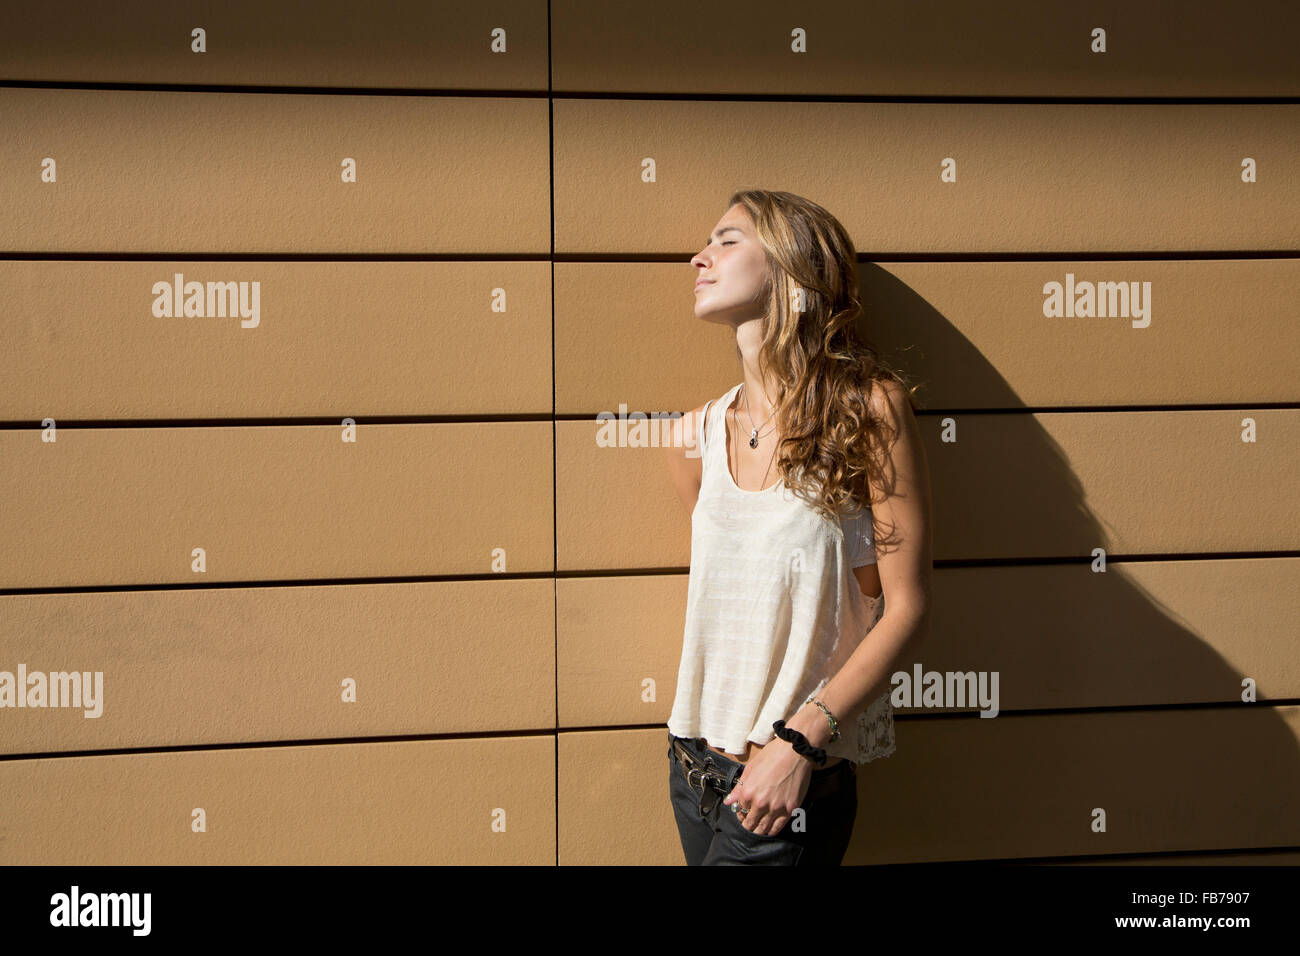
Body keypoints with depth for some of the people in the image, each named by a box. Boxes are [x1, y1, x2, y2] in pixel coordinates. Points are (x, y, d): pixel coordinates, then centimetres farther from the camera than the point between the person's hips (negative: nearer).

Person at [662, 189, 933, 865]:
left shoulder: (870, 408, -11)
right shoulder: (695, 437, 1)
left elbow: (907, 608, -11)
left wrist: (801, 739, -17)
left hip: (796, 780, -4)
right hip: (696, 758, 5)